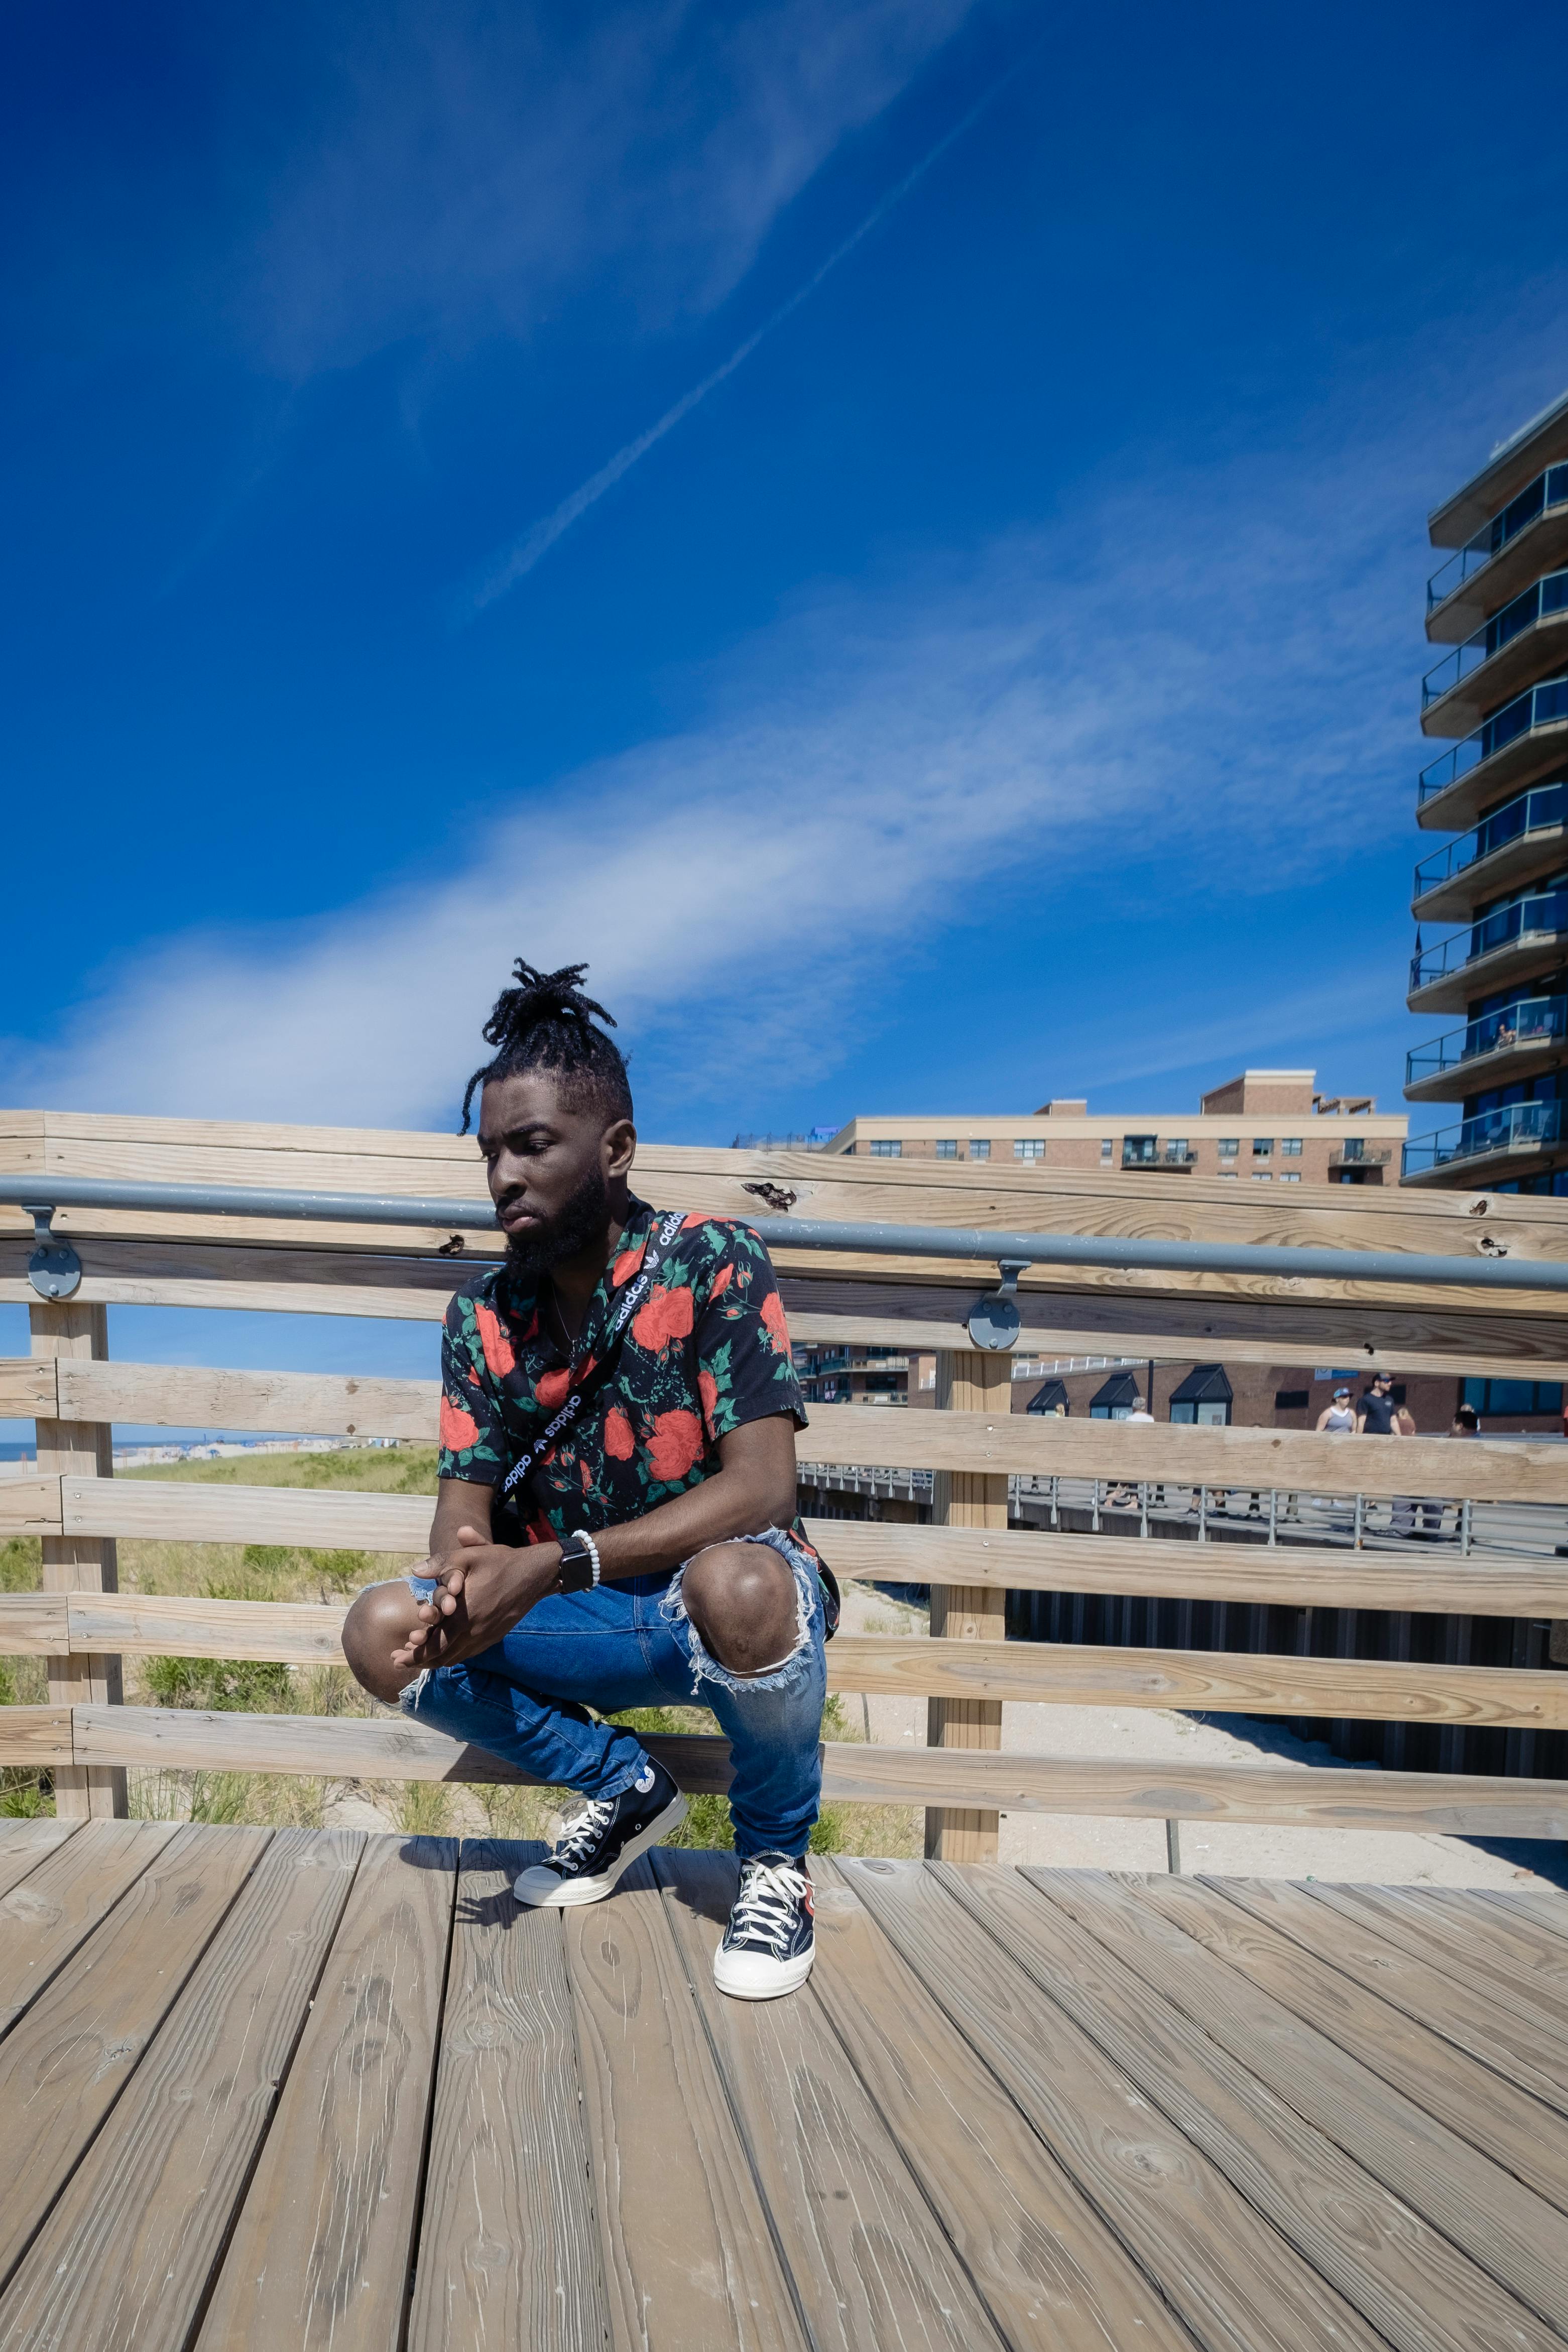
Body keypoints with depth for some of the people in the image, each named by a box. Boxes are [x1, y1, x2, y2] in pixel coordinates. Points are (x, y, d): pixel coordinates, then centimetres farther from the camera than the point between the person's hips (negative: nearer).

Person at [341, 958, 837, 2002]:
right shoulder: (482, 1315, 0)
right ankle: (627, 1786, 8)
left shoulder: (714, 1264, -16)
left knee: (739, 1583, -40)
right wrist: (465, 1576, -30)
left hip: (728, 1600, -5)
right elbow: (465, 1501, -3)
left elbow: (761, 1488, -25)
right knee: (386, 1633, -16)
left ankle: (777, 1855, -7)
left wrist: (552, 1564, -34)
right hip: (583, 1623, 5)